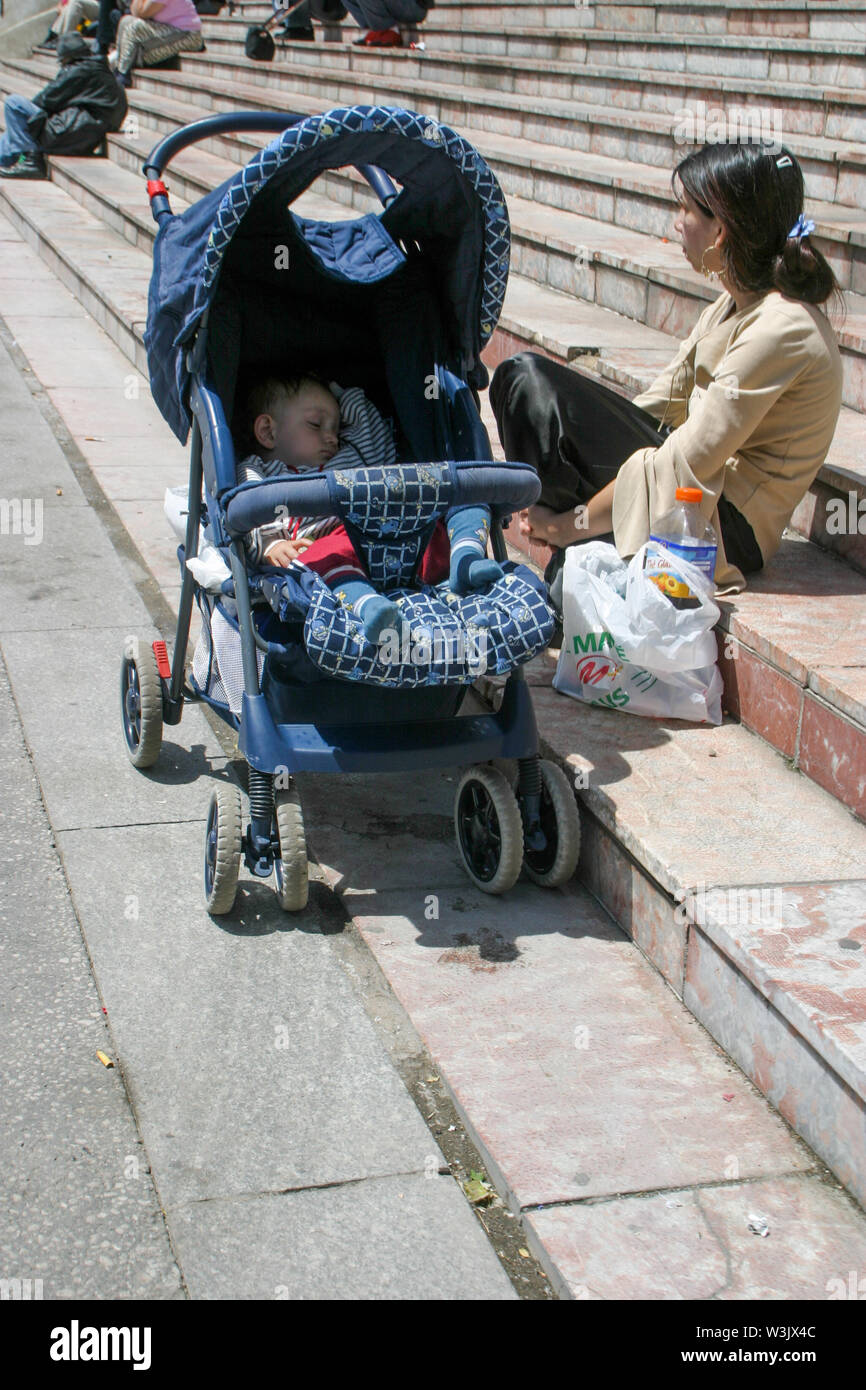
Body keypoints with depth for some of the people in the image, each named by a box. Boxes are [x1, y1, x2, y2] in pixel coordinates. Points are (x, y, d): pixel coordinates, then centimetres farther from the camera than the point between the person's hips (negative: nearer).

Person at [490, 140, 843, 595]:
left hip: (727, 526, -10)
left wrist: (569, 525, -16)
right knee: (524, 375, 1)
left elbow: (687, 465, -24)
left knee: (530, 382, -17)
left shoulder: (781, 328, -22)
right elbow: (664, 401, 11)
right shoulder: (734, 305, 9)